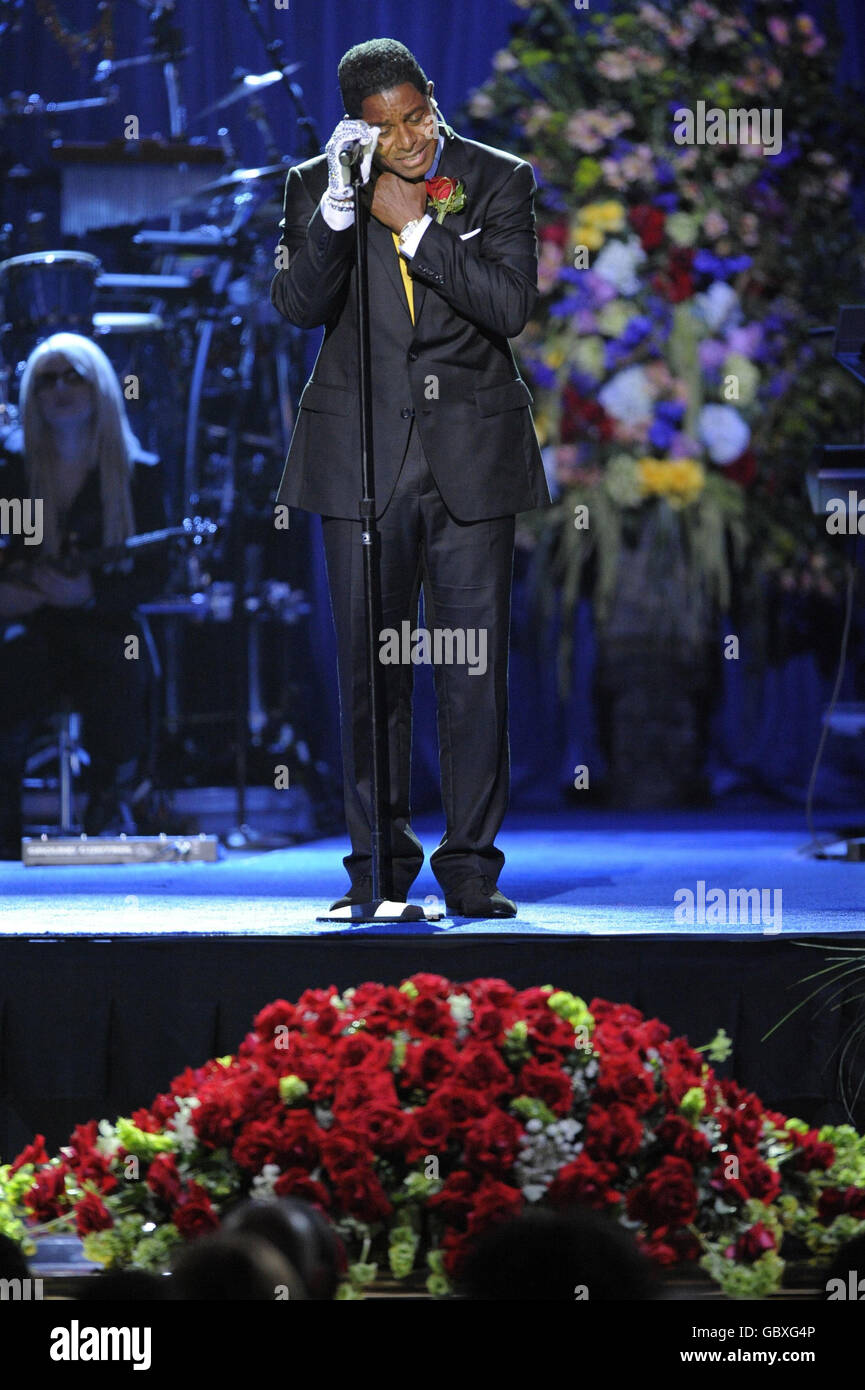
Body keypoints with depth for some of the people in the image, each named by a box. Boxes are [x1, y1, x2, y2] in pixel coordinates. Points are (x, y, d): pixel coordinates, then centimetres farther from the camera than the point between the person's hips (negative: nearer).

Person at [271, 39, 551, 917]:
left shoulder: (498, 181, 0)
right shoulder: (315, 187, 3)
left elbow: (511, 306, -11)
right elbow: (297, 304, -8)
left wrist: (413, 226, -14)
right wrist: (336, 210, -21)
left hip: (472, 451, -1)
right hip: (363, 456, 1)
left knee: (474, 670, -1)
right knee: (370, 671, 2)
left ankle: (471, 867, 6)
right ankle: (380, 865, 11)